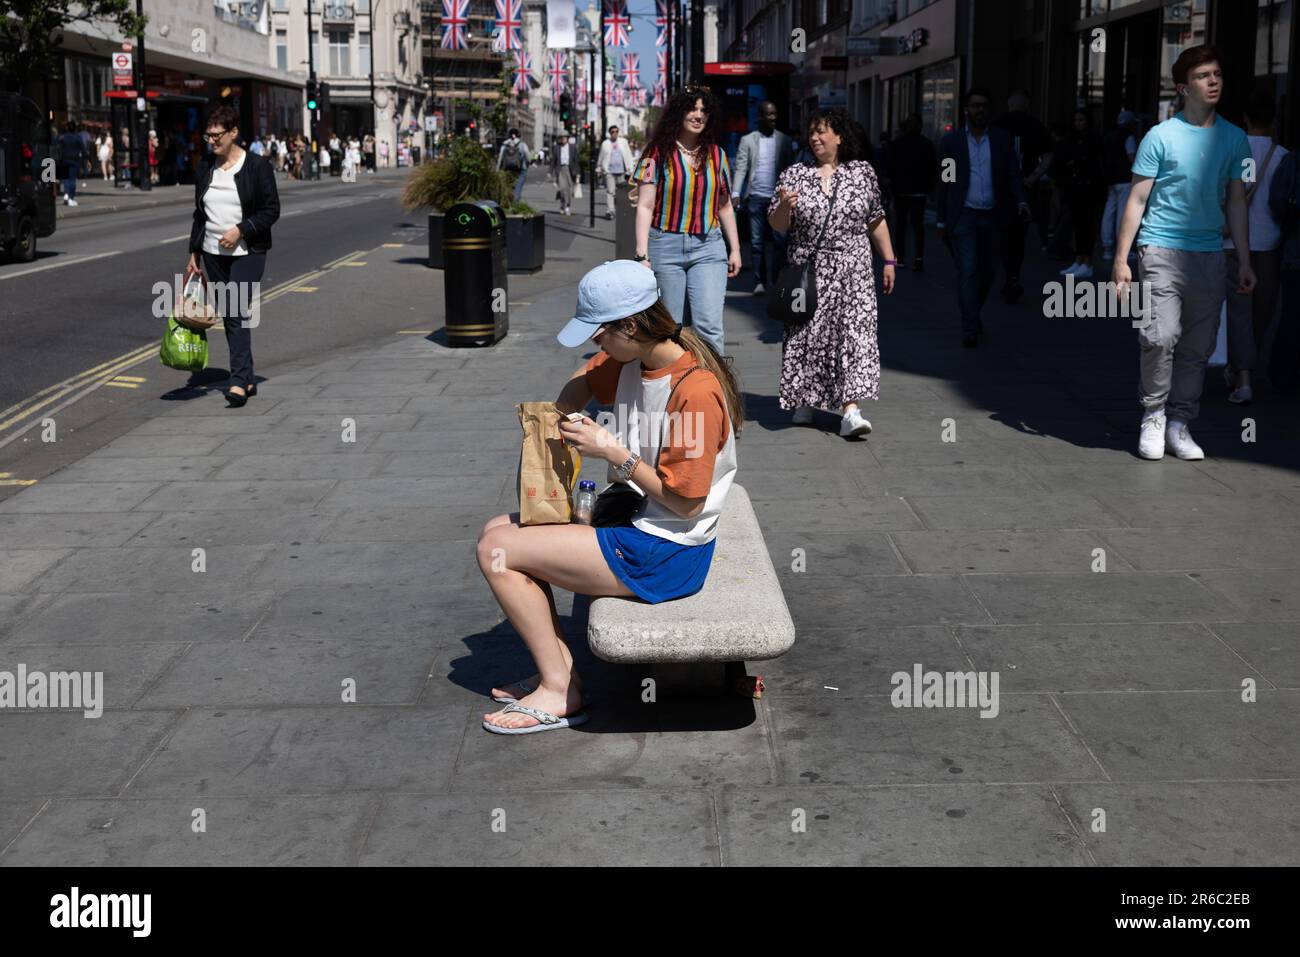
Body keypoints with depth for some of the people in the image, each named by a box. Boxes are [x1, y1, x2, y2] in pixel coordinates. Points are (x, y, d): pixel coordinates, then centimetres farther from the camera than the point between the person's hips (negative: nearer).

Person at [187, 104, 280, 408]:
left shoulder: (257, 166, -6)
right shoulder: (206, 169, 11)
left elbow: (271, 210, -8)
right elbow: (199, 214, 17)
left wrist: (240, 230, -17)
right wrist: (194, 252, 14)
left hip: (247, 253, -6)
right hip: (213, 254, 6)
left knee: (238, 314, -16)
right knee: (228, 317, 8)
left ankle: (239, 381, -17)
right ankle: (248, 379, 16)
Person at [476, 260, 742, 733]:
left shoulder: (696, 392, -27)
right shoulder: (634, 358, -1)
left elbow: (686, 502, -23)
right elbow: (584, 382, 21)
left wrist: (615, 453, -21)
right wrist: (554, 419, 2)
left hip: (663, 553, -10)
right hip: (628, 514, 10)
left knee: (497, 552, -10)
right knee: (496, 531, 12)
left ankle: (560, 692, 1)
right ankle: (557, 666, 10)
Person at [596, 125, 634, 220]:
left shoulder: (623, 142, 9)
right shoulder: (605, 144, 5)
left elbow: (628, 155, 8)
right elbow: (600, 157, 11)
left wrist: (628, 168, 0)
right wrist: (599, 169, 9)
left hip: (620, 171, 2)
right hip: (609, 171, -2)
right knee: (610, 191, -10)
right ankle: (609, 211, -14)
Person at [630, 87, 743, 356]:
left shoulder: (716, 155, 10)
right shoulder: (659, 153, -1)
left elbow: (725, 206, 18)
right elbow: (645, 207, -4)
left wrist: (735, 249, 16)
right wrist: (642, 255, -11)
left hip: (708, 248, 2)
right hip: (666, 245, -2)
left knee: (709, 326, -11)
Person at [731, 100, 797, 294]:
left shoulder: (785, 141, 8)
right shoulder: (747, 140, 6)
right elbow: (740, 168, -1)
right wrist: (736, 193, -13)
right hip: (756, 197, 0)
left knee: (779, 241, -2)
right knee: (756, 241, 3)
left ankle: (775, 281, 3)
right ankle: (759, 282, 8)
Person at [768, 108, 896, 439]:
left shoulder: (862, 172, 6)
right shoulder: (794, 174, 5)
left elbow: (876, 221, 12)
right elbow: (777, 225, 4)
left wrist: (889, 261, 10)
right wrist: (784, 206, -17)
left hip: (853, 273, -1)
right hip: (808, 272, 1)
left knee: (854, 332, -10)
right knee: (806, 335, 4)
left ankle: (850, 410, -15)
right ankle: (804, 401, 21)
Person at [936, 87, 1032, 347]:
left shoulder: (1002, 139, 7)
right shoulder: (951, 141, 3)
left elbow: (1013, 175, 4)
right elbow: (944, 182, 6)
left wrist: (1021, 202, -14)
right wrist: (942, 220, 6)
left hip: (992, 216, 2)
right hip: (964, 216, -2)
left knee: (987, 271, 11)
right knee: (967, 270, -11)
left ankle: (972, 315, 33)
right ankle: (970, 329, -12)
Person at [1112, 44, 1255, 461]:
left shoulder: (1234, 138, 9)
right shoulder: (1161, 137, -3)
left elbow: (1237, 202, 15)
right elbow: (1137, 200, -2)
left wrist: (1245, 262, 11)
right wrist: (1120, 259, -6)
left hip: (1209, 254, 4)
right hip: (1162, 250, -4)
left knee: (1197, 348, 5)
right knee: (1161, 335, -17)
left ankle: (1178, 423, 15)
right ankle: (1153, 416, 0)